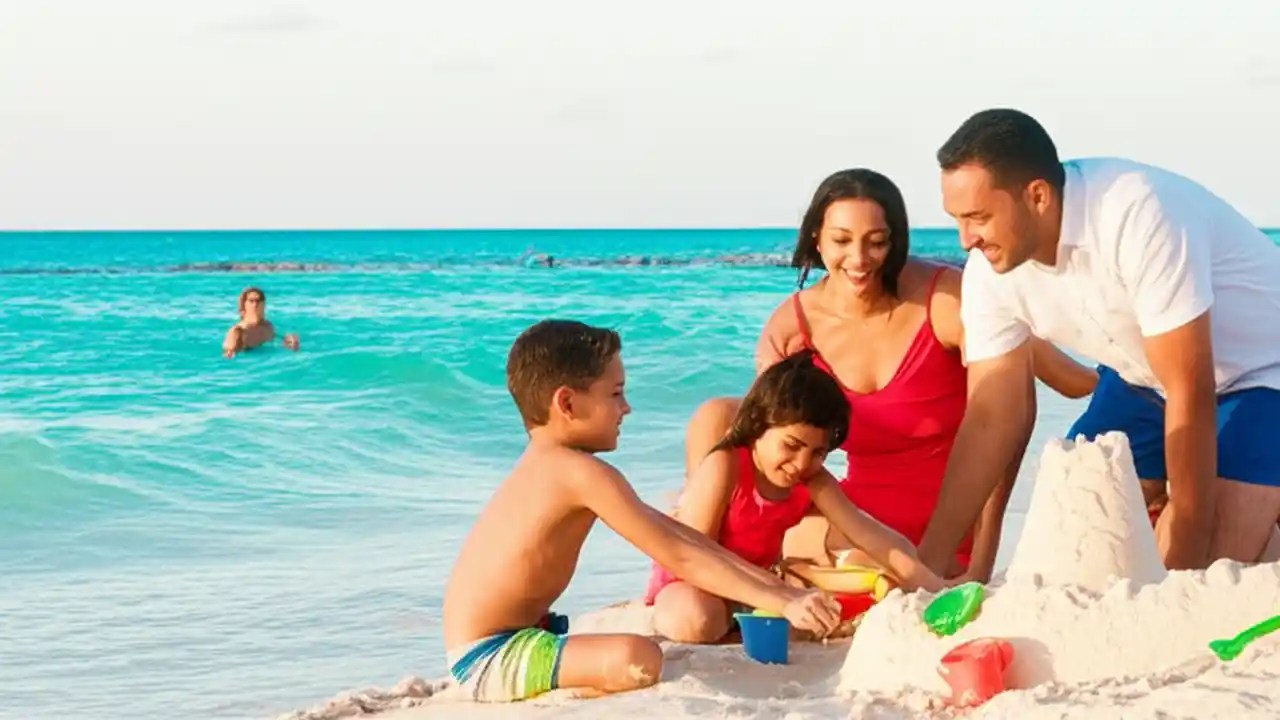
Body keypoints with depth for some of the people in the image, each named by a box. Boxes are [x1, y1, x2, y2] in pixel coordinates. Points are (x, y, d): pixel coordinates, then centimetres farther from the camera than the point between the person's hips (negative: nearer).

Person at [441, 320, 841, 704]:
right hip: (488, 659, -11)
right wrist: (782, 602, -20)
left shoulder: (549, 464, 12)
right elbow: (680, 557, -21)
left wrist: (773, 584, 9)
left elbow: (671, 532, 12)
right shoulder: (583, 473, -19)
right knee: (639, 661, -32)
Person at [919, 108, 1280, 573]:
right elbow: (992, 417, -9)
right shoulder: (989, 269, -15)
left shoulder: (1136, 216, -36)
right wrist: (927, 564, -12)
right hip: (1144, 380, 6)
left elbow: (1191, 395, -32)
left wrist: (1184, 563, -29)